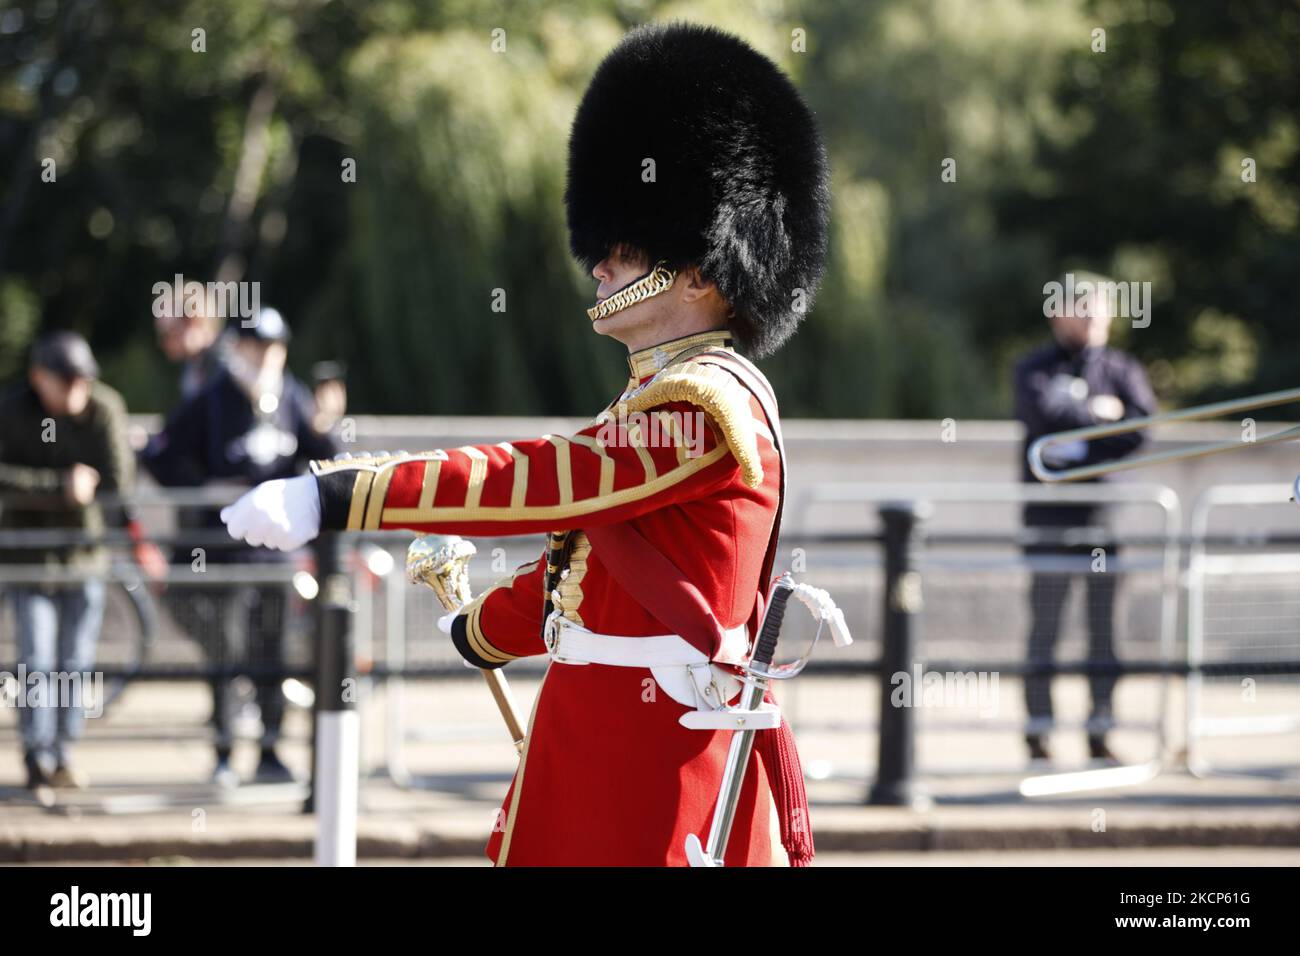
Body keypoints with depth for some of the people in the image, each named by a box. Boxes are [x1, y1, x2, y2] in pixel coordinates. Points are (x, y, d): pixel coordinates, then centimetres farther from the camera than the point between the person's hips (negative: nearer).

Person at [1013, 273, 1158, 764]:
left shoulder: (1123, 370, 13)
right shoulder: (1034, 370, 6)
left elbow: (1141, 429, -3)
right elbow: (1044, 414, -14)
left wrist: (1079, 447, -11)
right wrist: (1099, 412, -3)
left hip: (1107, 515, 3)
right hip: (1051, 517, -3)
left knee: (1106, 627, 2)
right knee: (1045, 626, -3)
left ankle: (1100, 734, 8)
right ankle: (1038, 735, 0)